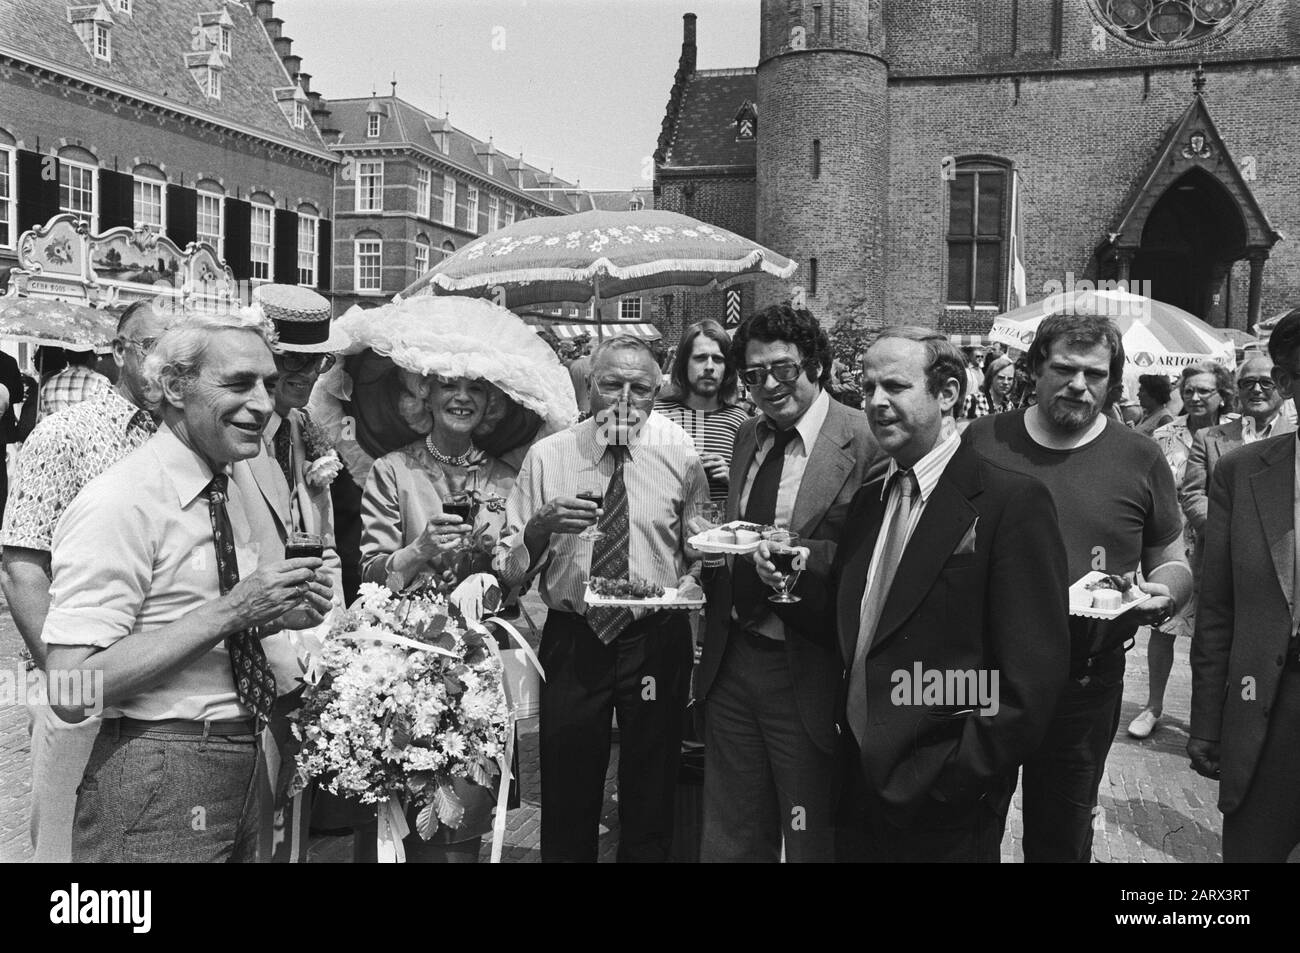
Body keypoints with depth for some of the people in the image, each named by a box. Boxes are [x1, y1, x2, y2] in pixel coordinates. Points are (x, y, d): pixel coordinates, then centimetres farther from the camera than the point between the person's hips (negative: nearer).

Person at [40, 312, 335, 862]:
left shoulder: (240, 481, 6)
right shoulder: (118, 502, -18)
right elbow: (72, 694, -23)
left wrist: (281, 613, -4)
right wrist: (229, 611, -26)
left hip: (244, 765, 8)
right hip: (156, 778, -7)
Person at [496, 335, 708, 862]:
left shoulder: (681, 457, 0)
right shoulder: (547, 456, -3)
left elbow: (702, 554, 9)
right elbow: (506, 570, -6)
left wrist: (688, 588, -13)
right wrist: (541, 526, -25)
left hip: (657, 639, 1)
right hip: (571, 639, 0)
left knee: (651, 804, 14)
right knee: (566, 803, 11)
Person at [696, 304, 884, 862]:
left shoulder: (866, 443, -14)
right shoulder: (747, 437, 9)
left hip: (807, 669, -6)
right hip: (730, 659, 7)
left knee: (811, 840, 13)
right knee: (730, 836, 21)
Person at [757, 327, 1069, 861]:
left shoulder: (1013, 502, -13)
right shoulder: (867, 500, 9)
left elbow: (1033, 675, -16)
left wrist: (956, 780, -16)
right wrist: (791, 582, -5)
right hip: (860, 786, 6)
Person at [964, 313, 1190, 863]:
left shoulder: (1139, 460, 0)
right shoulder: (981, 442, 0)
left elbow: (1173, 563, 9)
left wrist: (1164, 595, -13)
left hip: (1085, 680, 0)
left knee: (1062, 838, 17)